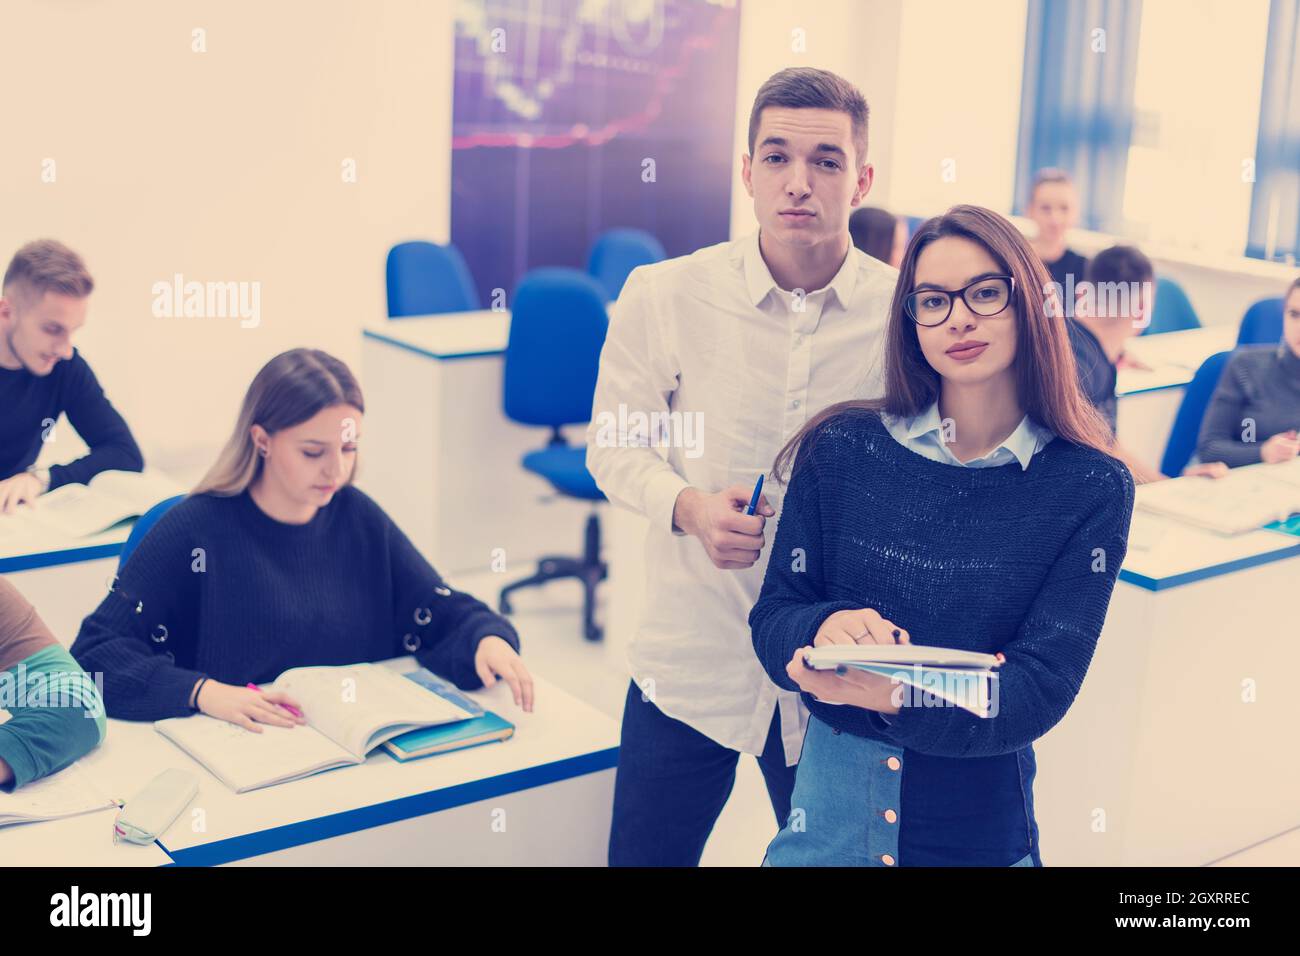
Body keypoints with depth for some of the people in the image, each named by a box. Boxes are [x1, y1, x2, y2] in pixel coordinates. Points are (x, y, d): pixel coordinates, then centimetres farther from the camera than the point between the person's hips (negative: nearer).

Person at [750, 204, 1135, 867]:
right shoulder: (842, 451, -6)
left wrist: (889, 692, -31)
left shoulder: (1092, 488, -9)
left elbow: (1041, 688, -14)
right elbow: (772, 620, -3)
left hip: (982, 821, -1)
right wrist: (829, 627, -27)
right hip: (834, 794, 1)